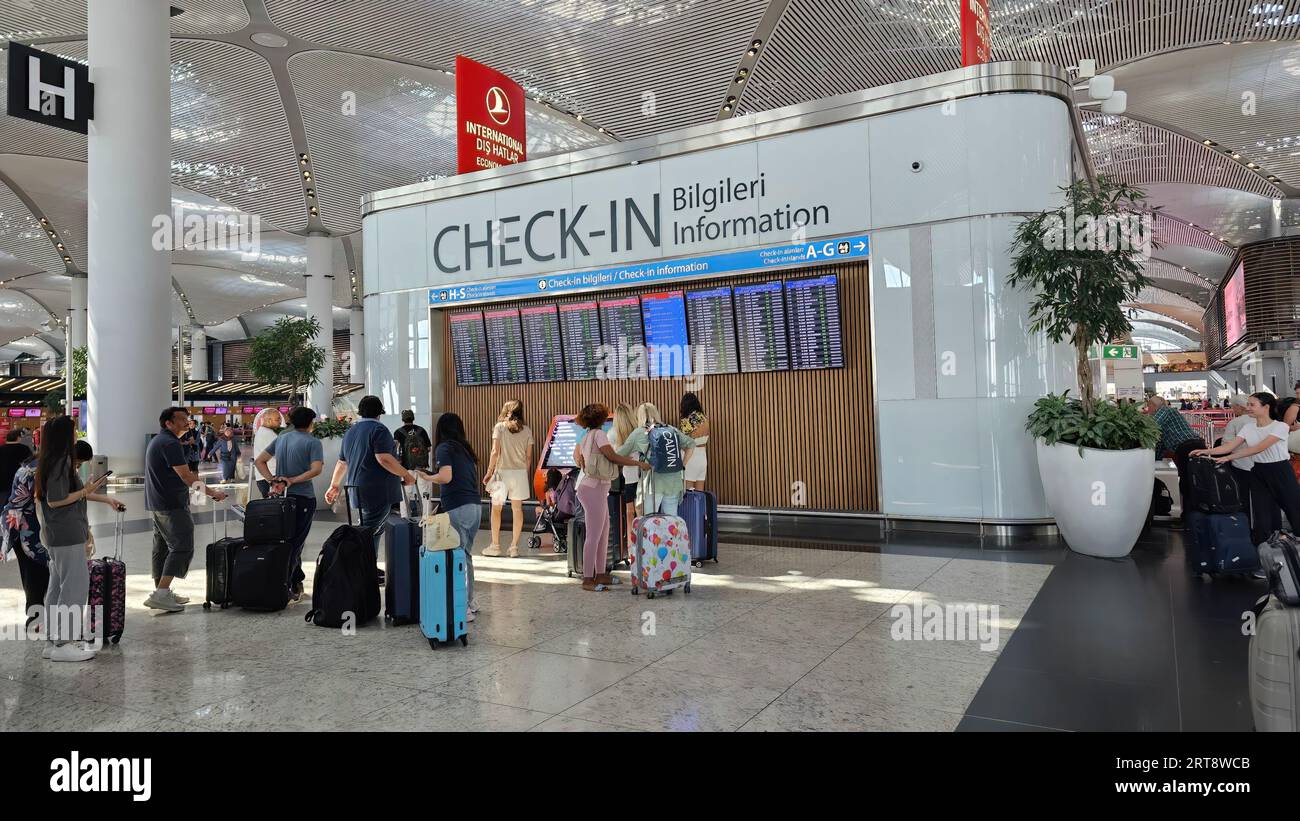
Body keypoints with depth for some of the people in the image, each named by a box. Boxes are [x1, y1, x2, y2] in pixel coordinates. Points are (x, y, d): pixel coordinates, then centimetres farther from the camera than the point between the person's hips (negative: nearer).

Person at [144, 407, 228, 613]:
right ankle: (160, 595, -14)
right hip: (172, 506, -11)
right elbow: (185, 476, -21)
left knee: (162, 548, 14)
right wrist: (212, 493, -16)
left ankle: (161, 593, 20)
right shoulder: (170, 443, -16)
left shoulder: (156, 441, 17)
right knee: (182, 547, -10)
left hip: (158, 504, 11)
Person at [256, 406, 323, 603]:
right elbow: (316, 469, -22)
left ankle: (297, 581, 31)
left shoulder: (280, 438, 10)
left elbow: (259, 461, 10)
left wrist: (272, 480, 1)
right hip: (303, 498, -6)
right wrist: (293, 480, -15)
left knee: (288, 541, 19)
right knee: (295, 544, -1)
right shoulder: (313, 442, -9)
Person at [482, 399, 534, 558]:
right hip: (520, 472, 2)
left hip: (502, 471, -2)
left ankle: (495, 546, 12)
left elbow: (495, 452, -9)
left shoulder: (499, 427, -4)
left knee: (496, 507, 10)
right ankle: (514, 547, 9)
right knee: (517, 508, 7)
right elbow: (528, 456, 4)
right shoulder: (527, 430, 4)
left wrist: (489, 472, -2)